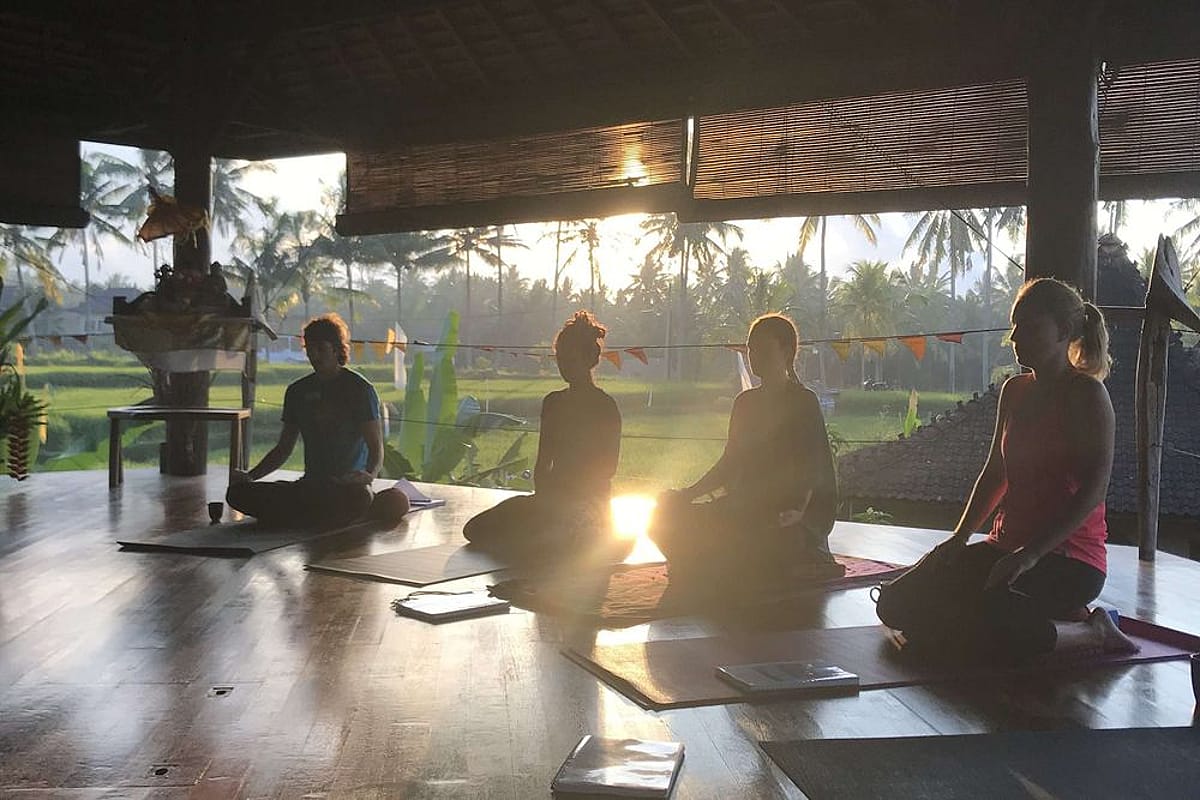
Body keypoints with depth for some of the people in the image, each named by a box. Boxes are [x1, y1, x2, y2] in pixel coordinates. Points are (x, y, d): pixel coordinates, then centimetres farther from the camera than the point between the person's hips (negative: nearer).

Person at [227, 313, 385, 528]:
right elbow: (283, 448, 20)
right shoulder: (298, 392, 16)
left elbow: (376, 448, -6)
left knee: (360, 497, -42)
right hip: (310, 485, 5)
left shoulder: (359, 389, 0)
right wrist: (251, 476, 4)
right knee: (236, 493, -16)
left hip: (347, 486, -4)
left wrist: (369, 475, -28)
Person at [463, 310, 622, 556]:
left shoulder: (604, 407, -6)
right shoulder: (553, 402, 15)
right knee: (475, 529, -7)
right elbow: (543, 463, 14)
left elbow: (608, 468, -8)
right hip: (552, 501, 8)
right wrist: (541, 496, -5)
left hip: (588, 507, -8)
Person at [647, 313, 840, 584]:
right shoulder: (745, 403, 17)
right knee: (669, 511, -14)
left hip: (785, 514, -7)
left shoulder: (803, 402, -3)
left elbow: (810, 466, -11)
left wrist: (798, 510, -28)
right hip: (747, 507, 7)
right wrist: (690, 493, 6)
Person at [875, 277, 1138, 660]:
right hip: (1006, 548, 8)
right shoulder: (1014, 390, 14)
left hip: (1070, 558, -8)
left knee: (969, 622, -33)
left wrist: (1031, 555, -24)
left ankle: (1092, 632, -5)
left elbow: (1095, 487, -17)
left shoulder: (1086, 394, -9)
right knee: (897, 604, -4)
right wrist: (959, 538, 8)